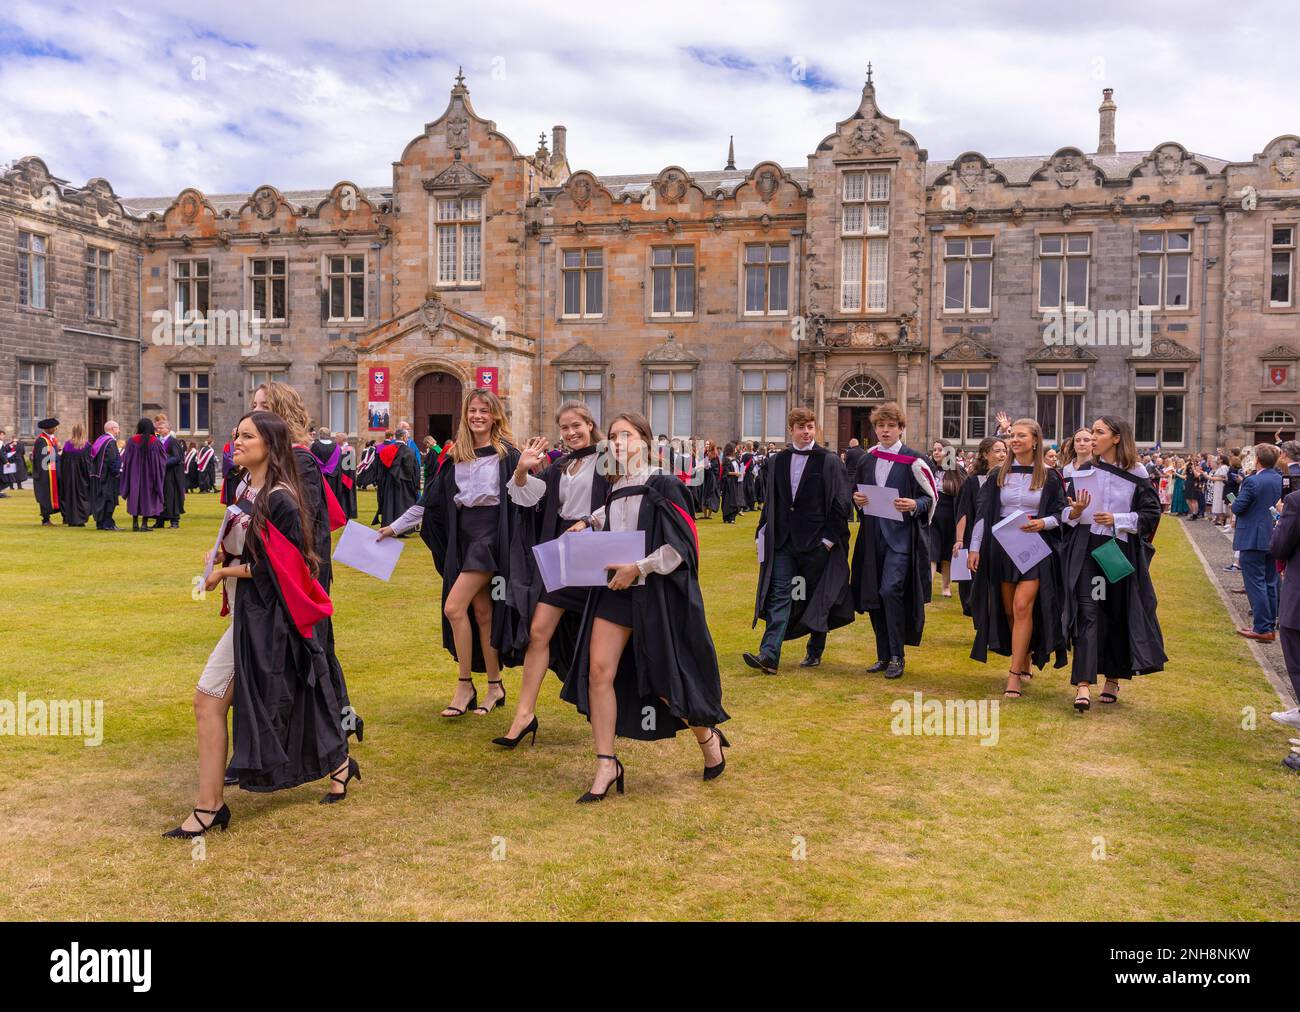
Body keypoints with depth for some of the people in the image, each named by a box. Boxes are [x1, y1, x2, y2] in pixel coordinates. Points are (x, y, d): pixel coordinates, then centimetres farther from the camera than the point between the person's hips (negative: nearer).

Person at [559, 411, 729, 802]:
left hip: (656, 594, -6)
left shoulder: (662, 487, -8)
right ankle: (607, 766, 3)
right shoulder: (614, 493, 11)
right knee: (598, 671, -6)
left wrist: (638, 568, -18)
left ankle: (709, 738, 31)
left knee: (665, 679, 3)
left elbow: (681, 544, -13)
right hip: (615, 590, 6)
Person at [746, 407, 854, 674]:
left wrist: (829, 538, -10)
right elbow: (769, 501, 13)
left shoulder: (829, 461, -3)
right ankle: (769, 656, -12)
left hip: (817, 542, -3)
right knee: (779, 594, -6)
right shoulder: (777, 462, 8)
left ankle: (815, 652, 24)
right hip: (783, 542, 3)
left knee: (817, 598, 9)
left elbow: (840, 503, -5)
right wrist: (766, 533, 5)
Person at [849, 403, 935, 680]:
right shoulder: (867, 460, 10)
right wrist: (856, 499, -3)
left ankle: (897, 656, -3)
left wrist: (914, 505, -21)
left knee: (890, 590, -16)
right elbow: (855, 493, 19)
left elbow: (931, 496, -2)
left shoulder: (913, 460, -4)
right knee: (873, 596, 7)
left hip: (901, 535, -5)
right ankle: (884, 655, 19)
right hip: (873, 535, 6)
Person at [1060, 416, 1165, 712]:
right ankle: (1083, 684, -16)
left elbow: (1151, 513, 0)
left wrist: (1117, 519, -12)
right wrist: (1075, 511, -14)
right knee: (1088, 613, -10)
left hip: (1122, 551, 0)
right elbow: (1065, 512, 8)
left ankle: (1113, 679, 24)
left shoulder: (1136, 474, 1)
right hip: (1086, 550, 0)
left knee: (1119, 614, 8)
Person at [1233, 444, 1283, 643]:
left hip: (1253, 539, -7)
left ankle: (1262, 628, -3)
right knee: (1270, 583, 15)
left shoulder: (1253, 482, -18)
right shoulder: (1280, 480, 4)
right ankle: (1271, 625, 22)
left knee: (1255, 583, -3)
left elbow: (1237, 508, -16)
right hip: (1273, 538, 7)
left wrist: (1234, 502, 4)